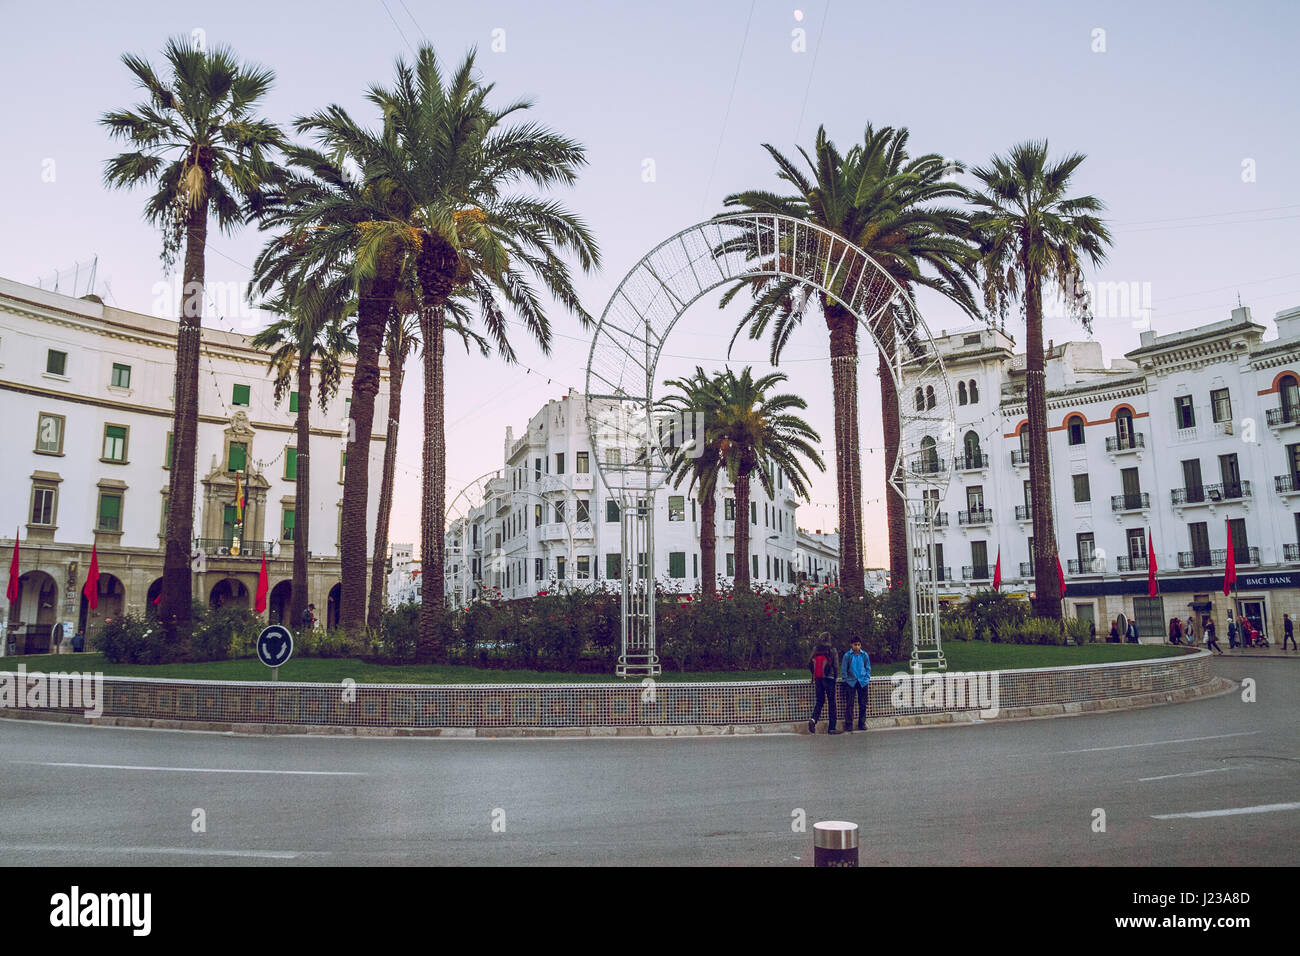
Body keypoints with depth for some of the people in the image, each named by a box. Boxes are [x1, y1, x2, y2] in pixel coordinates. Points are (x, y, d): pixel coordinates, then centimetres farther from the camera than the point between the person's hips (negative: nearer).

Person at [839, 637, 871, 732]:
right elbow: (843, 669, 3)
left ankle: (862, 724, 17)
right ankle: (848, 725, 1)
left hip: (863, 682, 2)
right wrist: (845, 679, -3)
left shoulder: (864, 655, 4)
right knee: (849, 704, -4)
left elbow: (868, 668, 13)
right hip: (850, 682, -2)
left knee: (863, 704, 6)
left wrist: (867, 679, 5)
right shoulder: (847, 655, -3)